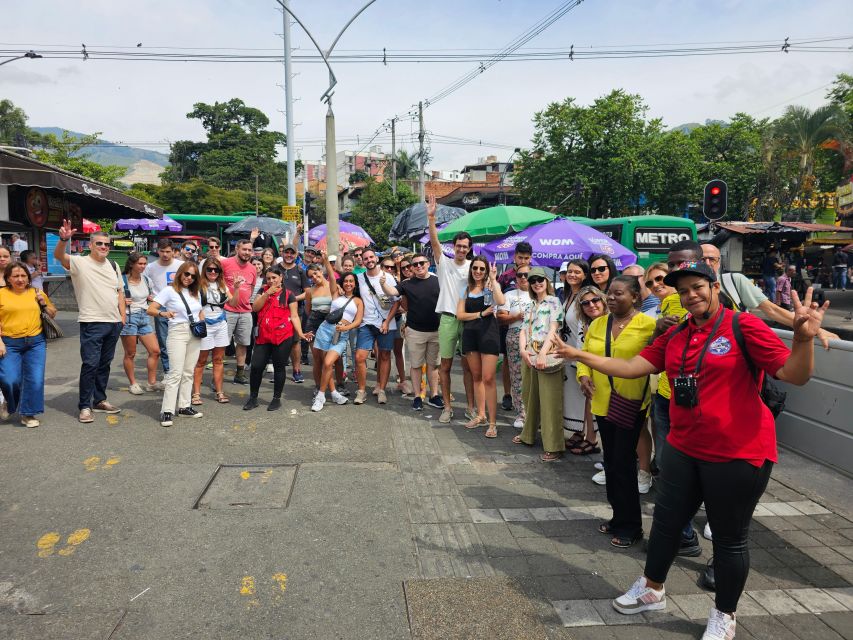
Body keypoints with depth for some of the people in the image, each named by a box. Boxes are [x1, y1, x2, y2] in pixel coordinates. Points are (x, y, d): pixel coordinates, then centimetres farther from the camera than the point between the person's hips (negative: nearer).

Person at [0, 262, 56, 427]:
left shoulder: (36, 292, 9)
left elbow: (53, 314, 17)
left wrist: (44, 303, -1)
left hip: (35, 342, 2)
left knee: (35, 379, -3)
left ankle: (28, 414, 13)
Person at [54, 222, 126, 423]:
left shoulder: (113, 266, 14)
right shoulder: (80, 262, -5)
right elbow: (59, 256, -24)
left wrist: (123, 314, 10)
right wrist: (63, 239, -44)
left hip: (113, 323, 6)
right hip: (92, 323, -6)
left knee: (105, 364, 13)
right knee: (90, 364, -8)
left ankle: (99, 401, 24)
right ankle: (84, 406, 1)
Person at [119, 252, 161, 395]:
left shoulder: (147, 280, 9)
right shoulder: (122, 280, -9)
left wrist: (151, 298, 6)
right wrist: (121, 301, -20)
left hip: (144, 317, 6)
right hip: (128, 317, -6)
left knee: (155, 351, 1)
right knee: (130, 354, 4)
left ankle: (151, 382, 12)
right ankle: (133, 383, 16)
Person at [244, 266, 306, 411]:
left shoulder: (288, 295, 3)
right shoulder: (264, 291, 14)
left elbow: (294, 316, -1)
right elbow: (255, 308, 1)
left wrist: (300, 333, -14)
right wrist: (267, 293, -9)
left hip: (283, 337, -3)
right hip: (263, 336, 3)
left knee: (279, 367, 5)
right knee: (256, 366, 1)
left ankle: (277, 399, 17)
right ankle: (253, 398, 16)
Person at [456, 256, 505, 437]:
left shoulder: (491, 286, 1)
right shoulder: (466, 290, 13)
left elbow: (501, 302, -21)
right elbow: (460, 314, 2)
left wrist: (493, 279, -18)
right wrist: (481, 314, -9)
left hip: (488, 332, -5)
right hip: (470, 334, 5)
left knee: (488, 378, -10)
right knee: (476, 377, 12)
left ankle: (492, 422, -5)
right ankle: (480, 414, 26)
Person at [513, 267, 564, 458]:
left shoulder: (554, 301, 2)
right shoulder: (531, 306, 20)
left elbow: (553, 329, -9)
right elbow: (523, 331, 13)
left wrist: (542, 354, -20)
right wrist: (523, 350, -6)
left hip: (547, 356, -6)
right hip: (529, 356, 6)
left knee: (549, 402, -7)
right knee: (529, 398, 15)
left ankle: (554, 447, -4)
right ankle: (528, 434, 29)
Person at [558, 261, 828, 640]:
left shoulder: (743, 326, -13)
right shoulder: (675, 335, 5)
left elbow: (795, 375, -16)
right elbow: (632, 367, 5)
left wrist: (804, 337, -35)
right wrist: (581, 356, 2)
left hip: (738, 453, -6)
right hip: (684, 449, 6)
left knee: (730, 537, 10)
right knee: (666, 522, 18)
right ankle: (652, 590, 41)